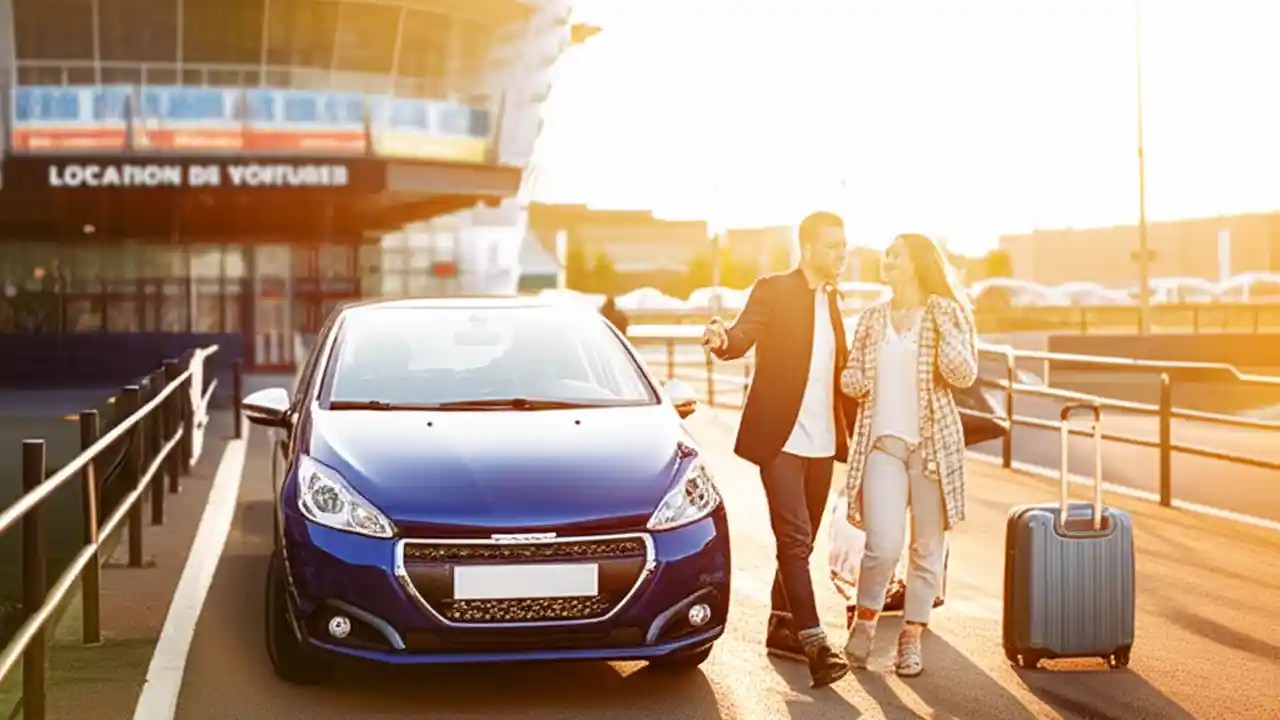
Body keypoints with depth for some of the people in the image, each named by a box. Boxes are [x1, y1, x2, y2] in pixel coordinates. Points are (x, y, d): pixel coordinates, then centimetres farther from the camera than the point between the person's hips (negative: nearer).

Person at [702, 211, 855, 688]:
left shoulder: (831, 299, 15)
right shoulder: (773, 290, -6)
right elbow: (743, 336, -21)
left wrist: (848, 431, 11)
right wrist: (723, 339, -43)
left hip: (821, 442, 7)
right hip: (780, 439, -7)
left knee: (801, 541, 13)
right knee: (794, 539, -12)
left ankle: (781, 627, 25)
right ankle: (814, 643, -16)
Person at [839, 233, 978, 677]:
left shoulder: (948, 314, 2)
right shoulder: (872, 318, 11)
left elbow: (964, 375, -10)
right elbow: (850, 379, 15)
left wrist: (942, 325, -15)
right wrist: (860, 381, -7)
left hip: (933, 443, -1)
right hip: (882, 442, 1)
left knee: (928, 548, 3)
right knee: (883, 546, -12)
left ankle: (911, 640, 16)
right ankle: (864, 621, 12)